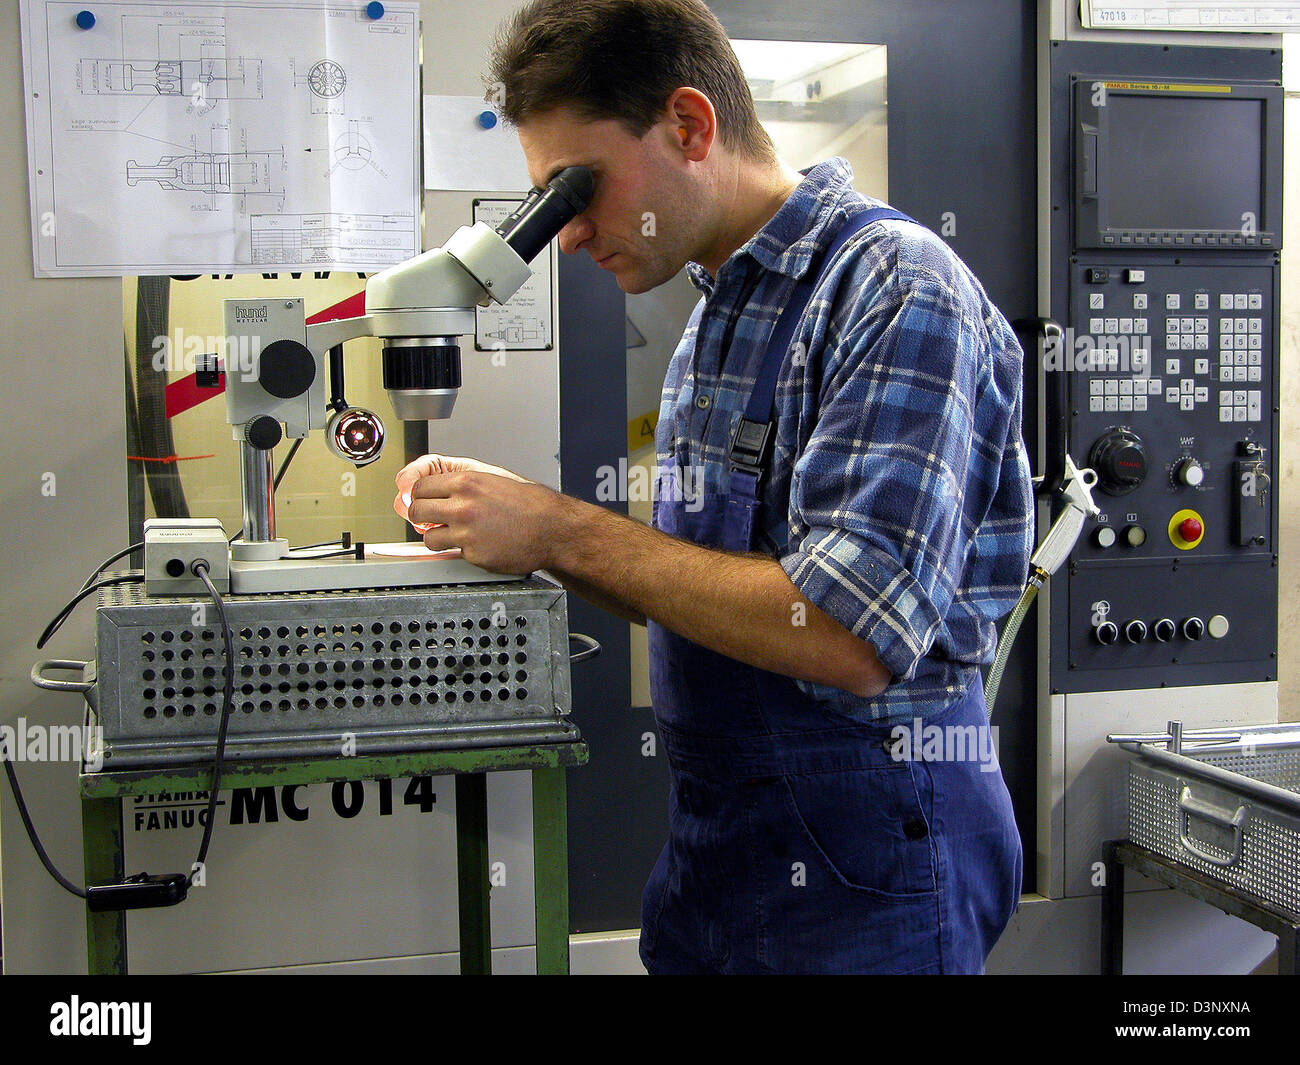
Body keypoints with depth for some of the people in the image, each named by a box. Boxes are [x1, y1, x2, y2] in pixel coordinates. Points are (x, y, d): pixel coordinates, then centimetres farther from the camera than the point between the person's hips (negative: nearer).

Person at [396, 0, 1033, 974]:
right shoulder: (719, 310, 11)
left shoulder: (898, 291, -17)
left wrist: (563, 531, -19)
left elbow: (849, 636, -26)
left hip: (858, 867, -8)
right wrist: (512, 522, 0)